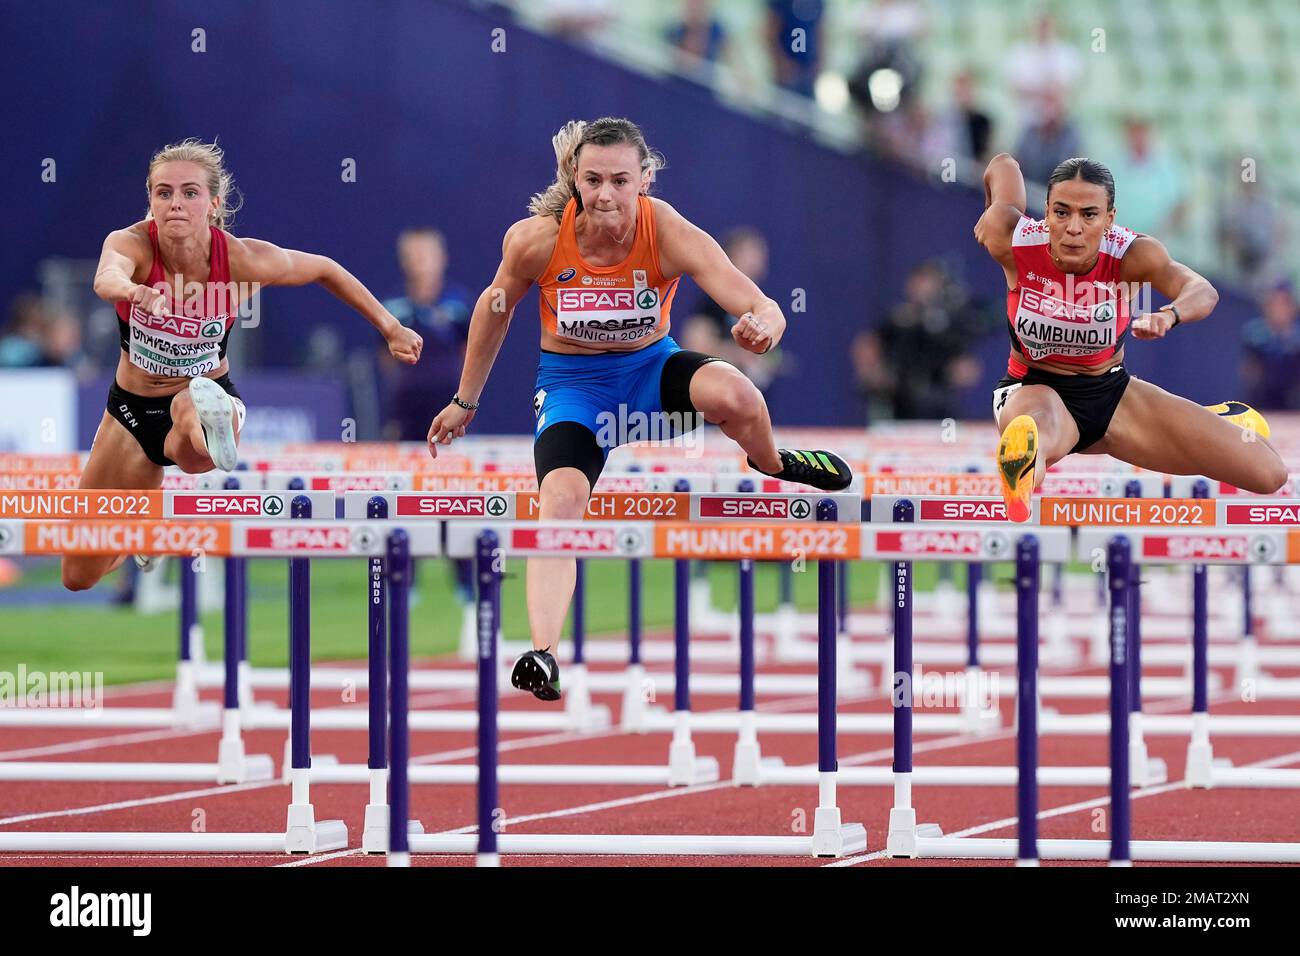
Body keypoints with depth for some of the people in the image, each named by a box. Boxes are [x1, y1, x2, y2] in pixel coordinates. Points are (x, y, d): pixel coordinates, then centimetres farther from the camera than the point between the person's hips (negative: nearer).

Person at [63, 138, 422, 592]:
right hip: (131, 406, 3)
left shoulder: (242, 259, -21)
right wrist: (134, 291, -74)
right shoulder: (131, 244, -23)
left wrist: (391, 329, 4)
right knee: (79, 576, 19)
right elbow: (106, 278, -49)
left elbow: (324, 269, -1)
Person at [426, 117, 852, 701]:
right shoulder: (537, 241, -21)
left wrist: (761, 328, -55)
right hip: (571, 383, 0)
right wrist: (466, 401, 10)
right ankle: (542, 654, -32)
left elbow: (766, 310, -29)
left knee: (732, 394, -32)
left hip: (649, 368, 0)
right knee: (561, 499, -29)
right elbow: (495, 308, 1)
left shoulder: (670, 235, -24)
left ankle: (770, 462, 4)